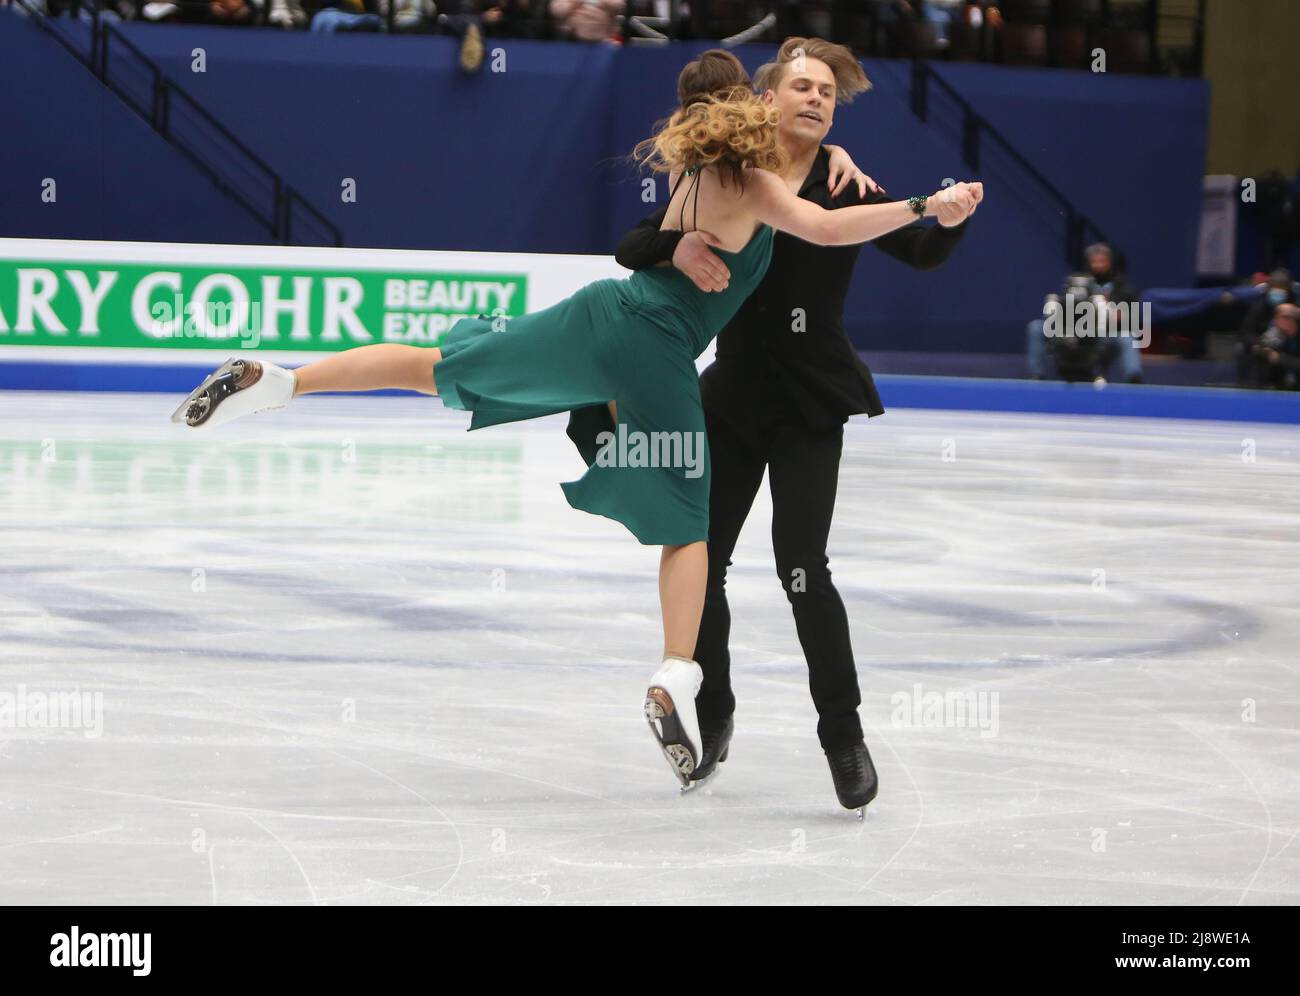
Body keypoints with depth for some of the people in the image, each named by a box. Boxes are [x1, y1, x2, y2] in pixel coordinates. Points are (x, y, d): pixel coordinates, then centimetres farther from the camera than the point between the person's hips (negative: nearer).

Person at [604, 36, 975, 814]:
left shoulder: (844, 189, -4)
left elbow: (920, 252, -17)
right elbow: (631, 248, -4)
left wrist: (949, 220, -39)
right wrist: (678, 247, -26)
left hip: (811, 405, -3)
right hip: (735, 394, 3)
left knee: (802, 567, -13)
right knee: (700, 560, 8)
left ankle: (844, 735, -1)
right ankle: (713, 712, 30)